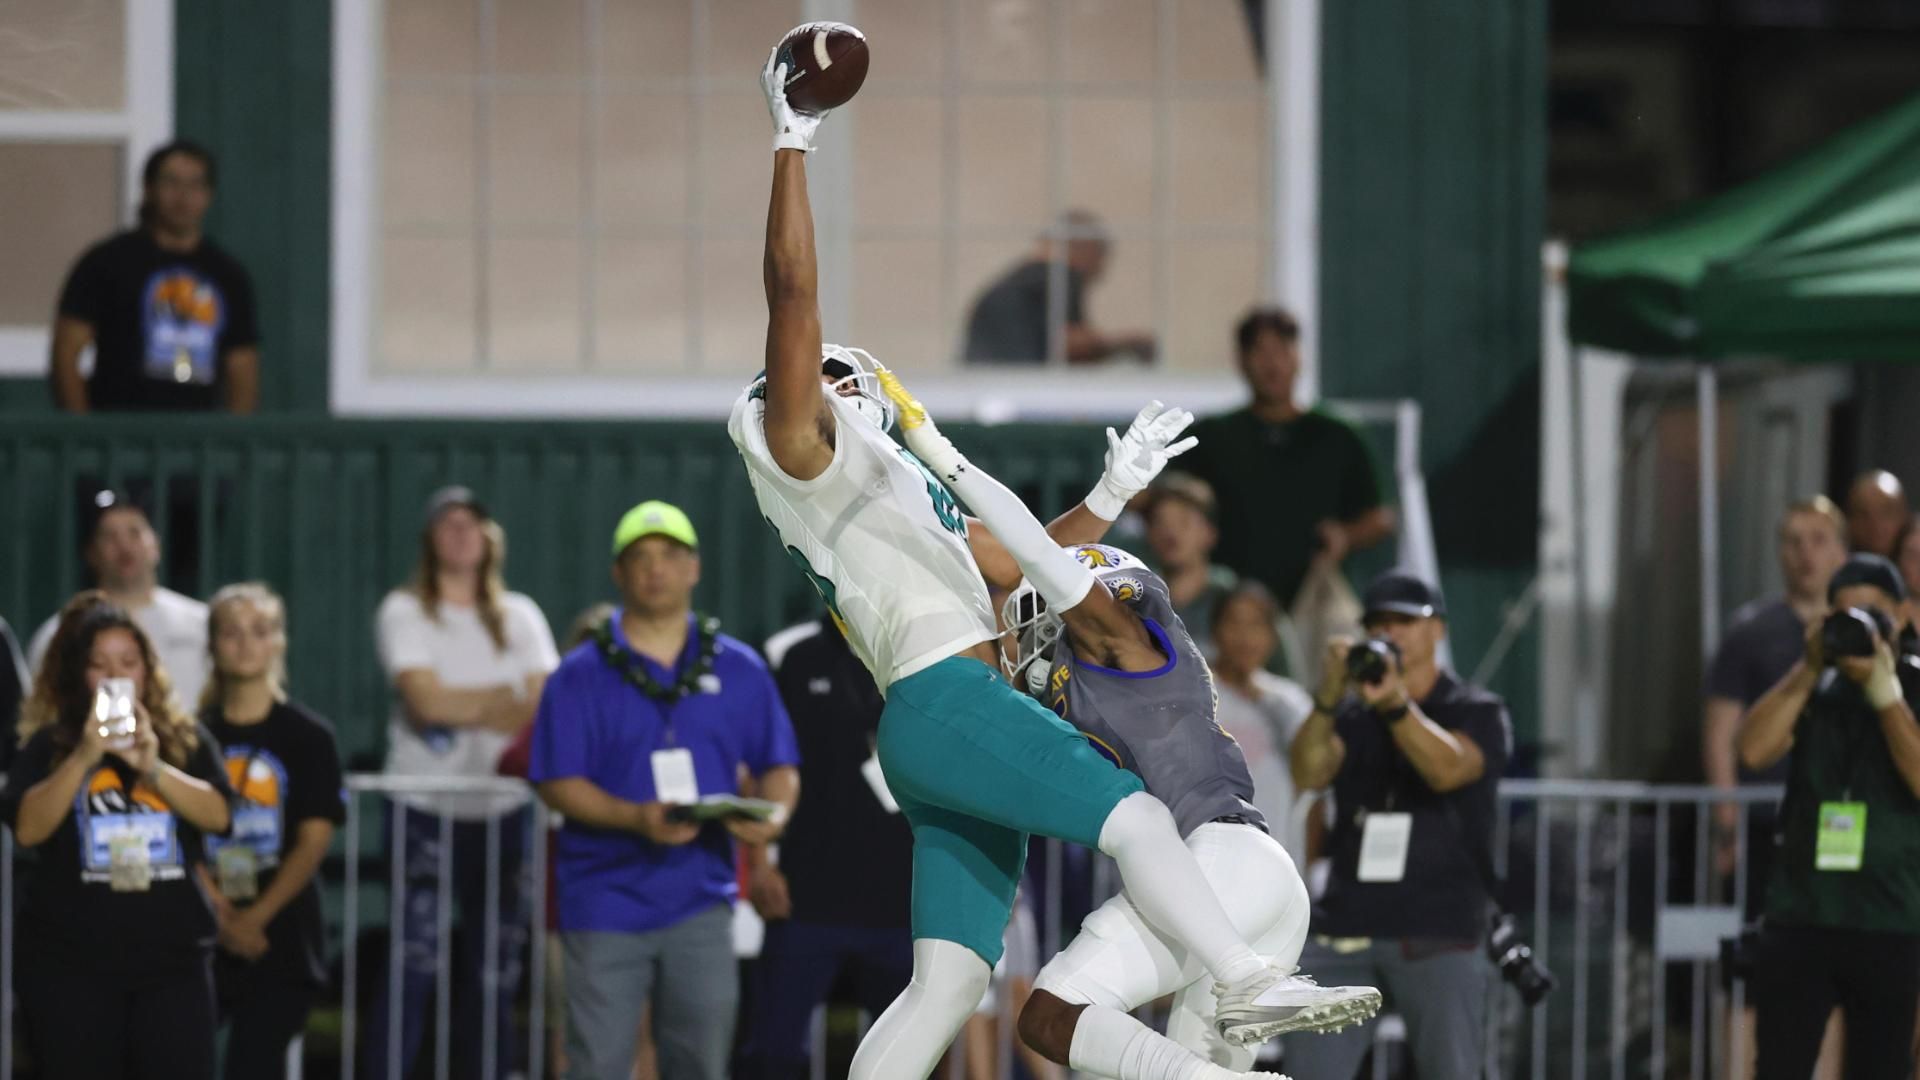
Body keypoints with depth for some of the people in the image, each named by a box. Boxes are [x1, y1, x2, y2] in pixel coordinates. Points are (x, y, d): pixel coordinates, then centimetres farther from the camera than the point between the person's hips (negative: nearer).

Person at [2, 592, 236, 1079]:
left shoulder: (186, 741, 8)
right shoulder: (50, 745, 3)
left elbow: (217, 815, -8)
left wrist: (151, 766, -22)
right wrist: (85, 757, -21)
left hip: (172, 957, 1)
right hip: (71, 963, -1)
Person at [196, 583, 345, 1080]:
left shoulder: (307, 736, 2)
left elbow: (314, 841, -3)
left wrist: (257, 916, -13)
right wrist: (220, 913, -14)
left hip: (280, 937, -2)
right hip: (202, 941, 2)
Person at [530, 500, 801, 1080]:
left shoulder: (739, 670, 10)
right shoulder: (581, 677, 0)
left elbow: (778, 766, 13)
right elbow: (558, 782, -5)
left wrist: (773, 813, -10)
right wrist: (636, 818, -21)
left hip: (700, 901, 2)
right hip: (607, 897, -2)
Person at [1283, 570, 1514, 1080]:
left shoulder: (1477, 712, 6)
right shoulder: (1350, 714, 13)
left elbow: (1448, 769, -17)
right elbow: (1309, 773, -7)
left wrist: (1395, 703, -34)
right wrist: (1329, 698, -25)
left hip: (1437, 933, -2)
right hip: (1344, 927, 2)